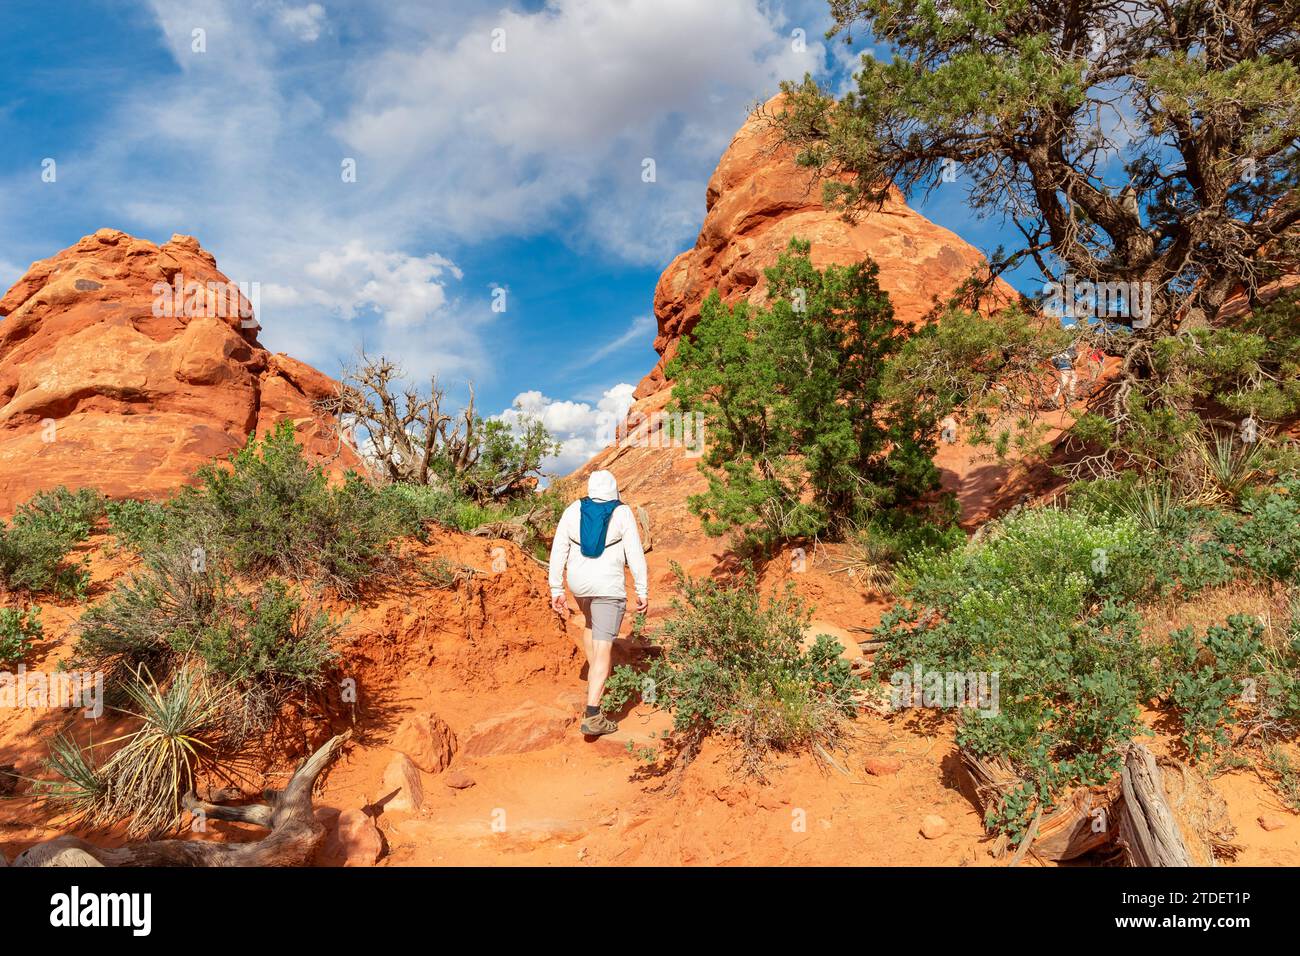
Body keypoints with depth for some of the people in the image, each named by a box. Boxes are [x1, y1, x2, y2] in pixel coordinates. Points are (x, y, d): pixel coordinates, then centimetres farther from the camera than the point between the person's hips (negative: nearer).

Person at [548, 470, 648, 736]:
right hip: (609, 587, -4)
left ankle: (594, 678, 45)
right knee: (603, 650, -5)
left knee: (591, 622, 35)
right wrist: (642, 591, -2)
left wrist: (556, 591, 5)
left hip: (578, 582, 4)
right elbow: (635, 554, -10)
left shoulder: (573, 511, -2)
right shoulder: (622, 513, -9)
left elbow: (558, 552, -1)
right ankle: (592, 716, -12)